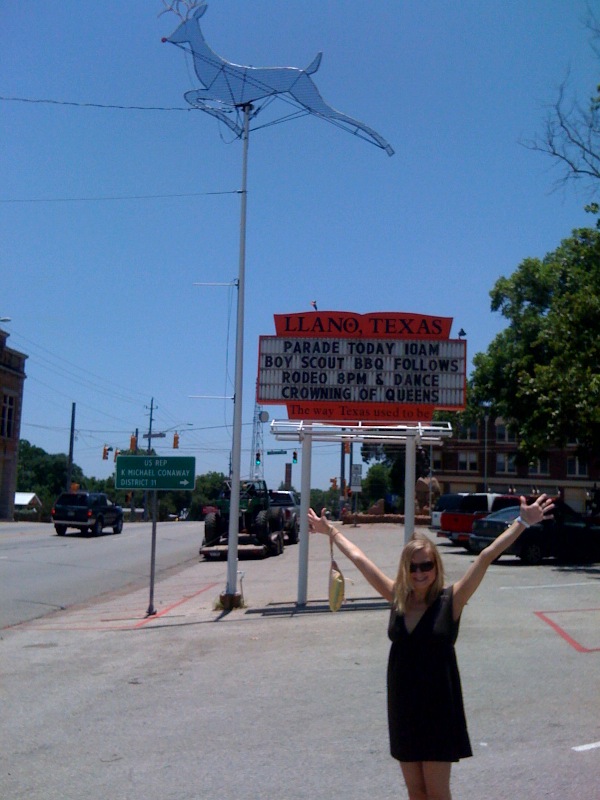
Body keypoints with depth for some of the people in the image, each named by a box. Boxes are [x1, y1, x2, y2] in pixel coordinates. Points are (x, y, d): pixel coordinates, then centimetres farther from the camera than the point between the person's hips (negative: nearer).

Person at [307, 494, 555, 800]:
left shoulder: (450, 601, -10)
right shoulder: (397, 598, 0)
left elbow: (486, 557, -17)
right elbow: (358, 558, 8)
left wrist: (523, 522, -21)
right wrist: (330, 530, 17)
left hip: (438, 708, -4)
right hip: (403, 707, 4)